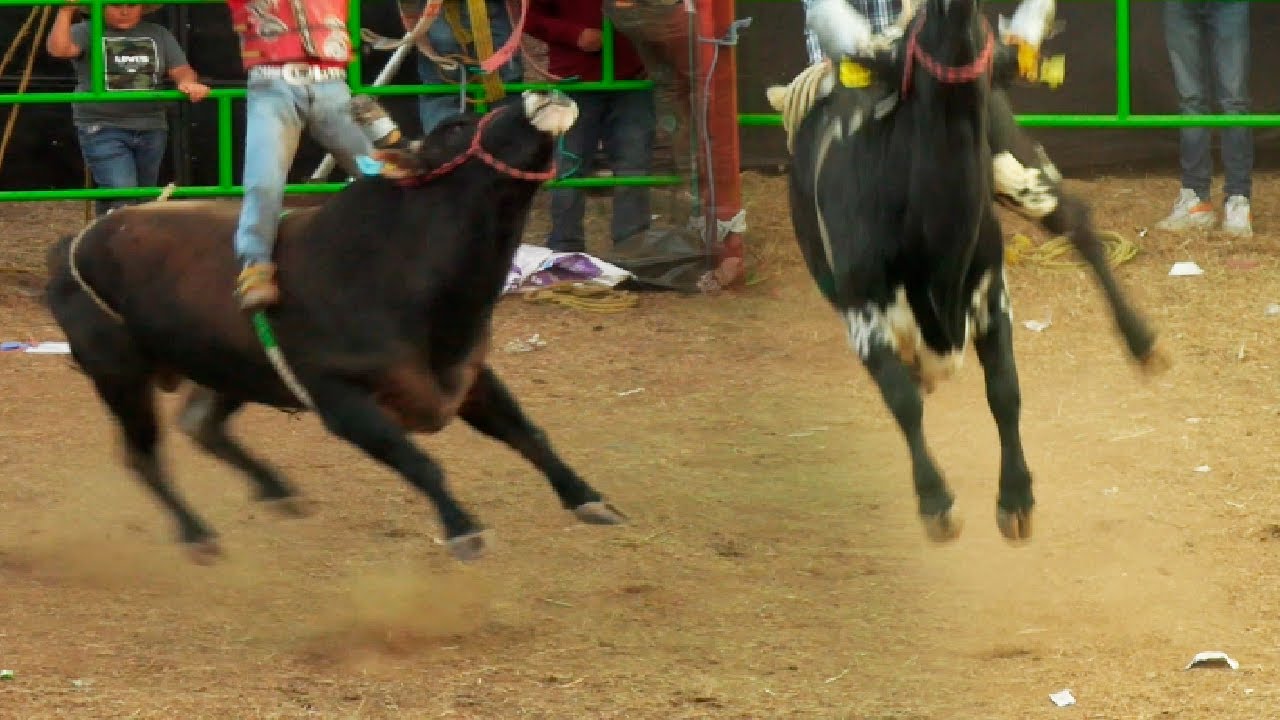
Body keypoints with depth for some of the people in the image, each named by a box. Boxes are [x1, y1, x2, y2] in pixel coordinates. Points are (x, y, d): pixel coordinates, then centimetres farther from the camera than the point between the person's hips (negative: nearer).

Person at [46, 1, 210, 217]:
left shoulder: (158, 35, 12)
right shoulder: (86, 33, 1)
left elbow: (180, 70, 5)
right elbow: (58, 49, -17)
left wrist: (188, 83, -18)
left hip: (151, 128, 5)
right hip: (102, 129, -5)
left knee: (143, 202, 9)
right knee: (122, 200, -18)